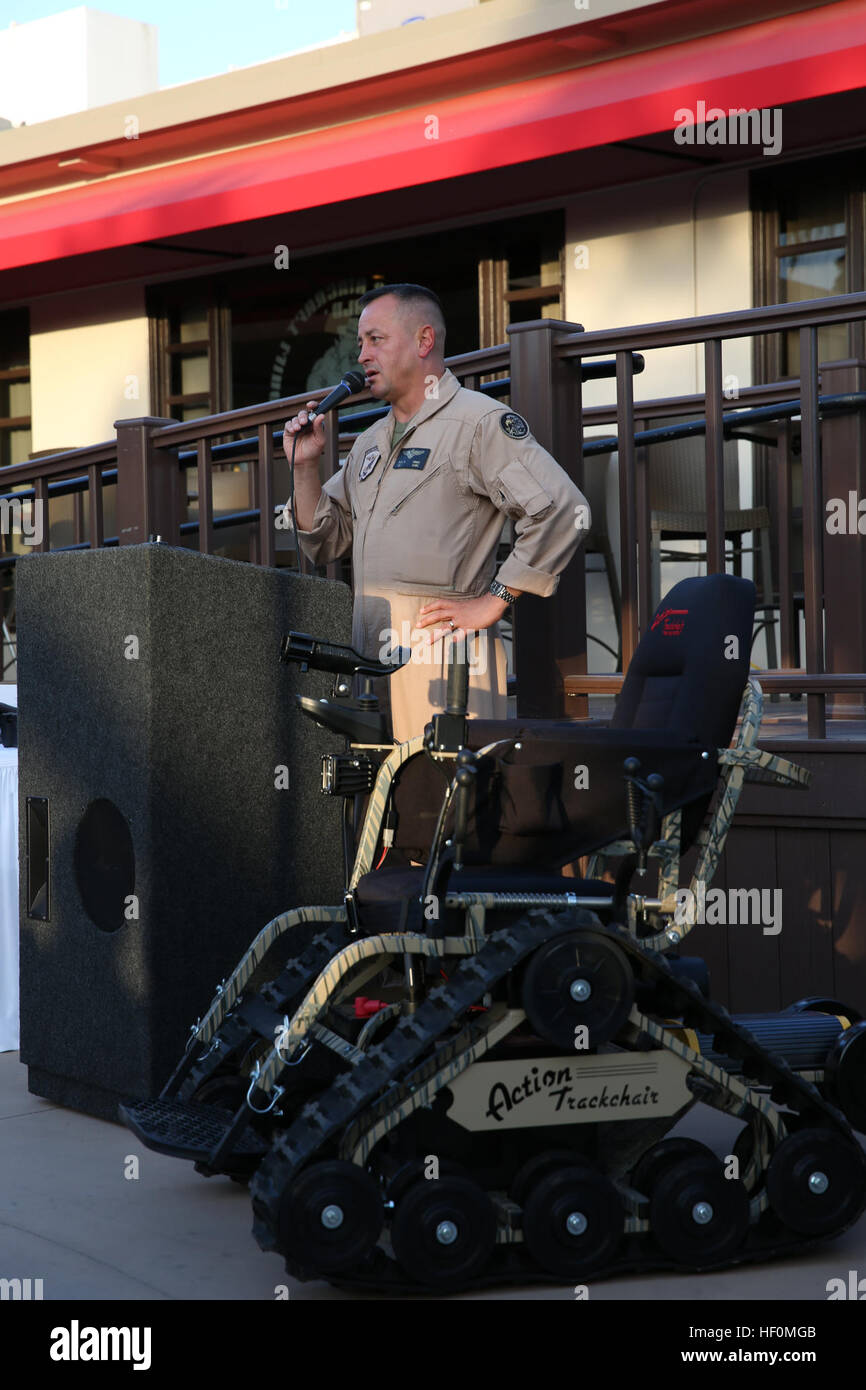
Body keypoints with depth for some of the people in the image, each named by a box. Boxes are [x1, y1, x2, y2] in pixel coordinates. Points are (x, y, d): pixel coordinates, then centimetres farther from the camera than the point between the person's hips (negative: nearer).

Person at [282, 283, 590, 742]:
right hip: (370, 658, 8)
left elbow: (563, 510, -14)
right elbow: (325, 543, 24)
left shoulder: (478, 422, -4)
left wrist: (493, 602, -13)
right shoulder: (371, 442, 23)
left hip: (442, 652, -7)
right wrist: (305, 466, 9)